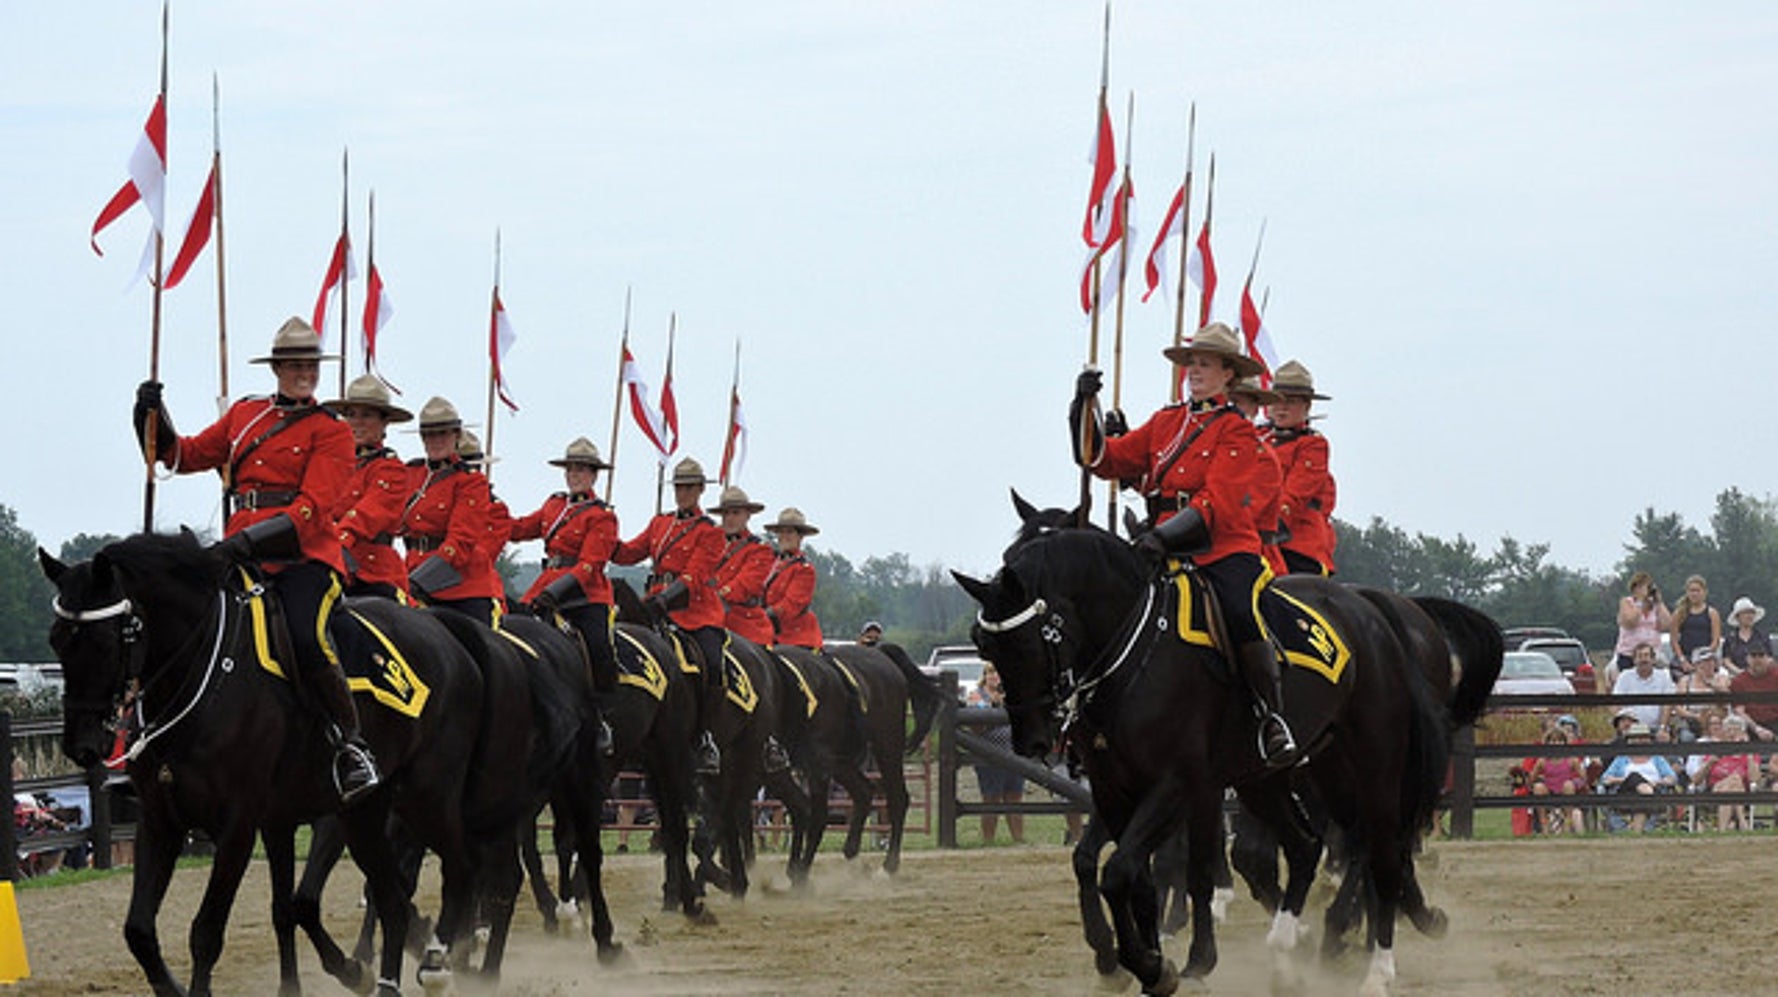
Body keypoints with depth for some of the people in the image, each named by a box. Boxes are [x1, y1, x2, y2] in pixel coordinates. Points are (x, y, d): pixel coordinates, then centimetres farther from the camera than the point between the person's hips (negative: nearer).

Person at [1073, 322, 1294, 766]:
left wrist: (1165, 534, -26)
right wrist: (1085, 408, -2)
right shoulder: (1165, 422, 17)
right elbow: (1107, 459, 12)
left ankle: (1272, 717, -16)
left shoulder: (1237, 432, -1)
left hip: (1225, 550, -6)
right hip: (1166, 550, 6)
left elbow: (1217, 502, -13)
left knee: (1241, 616, -31)